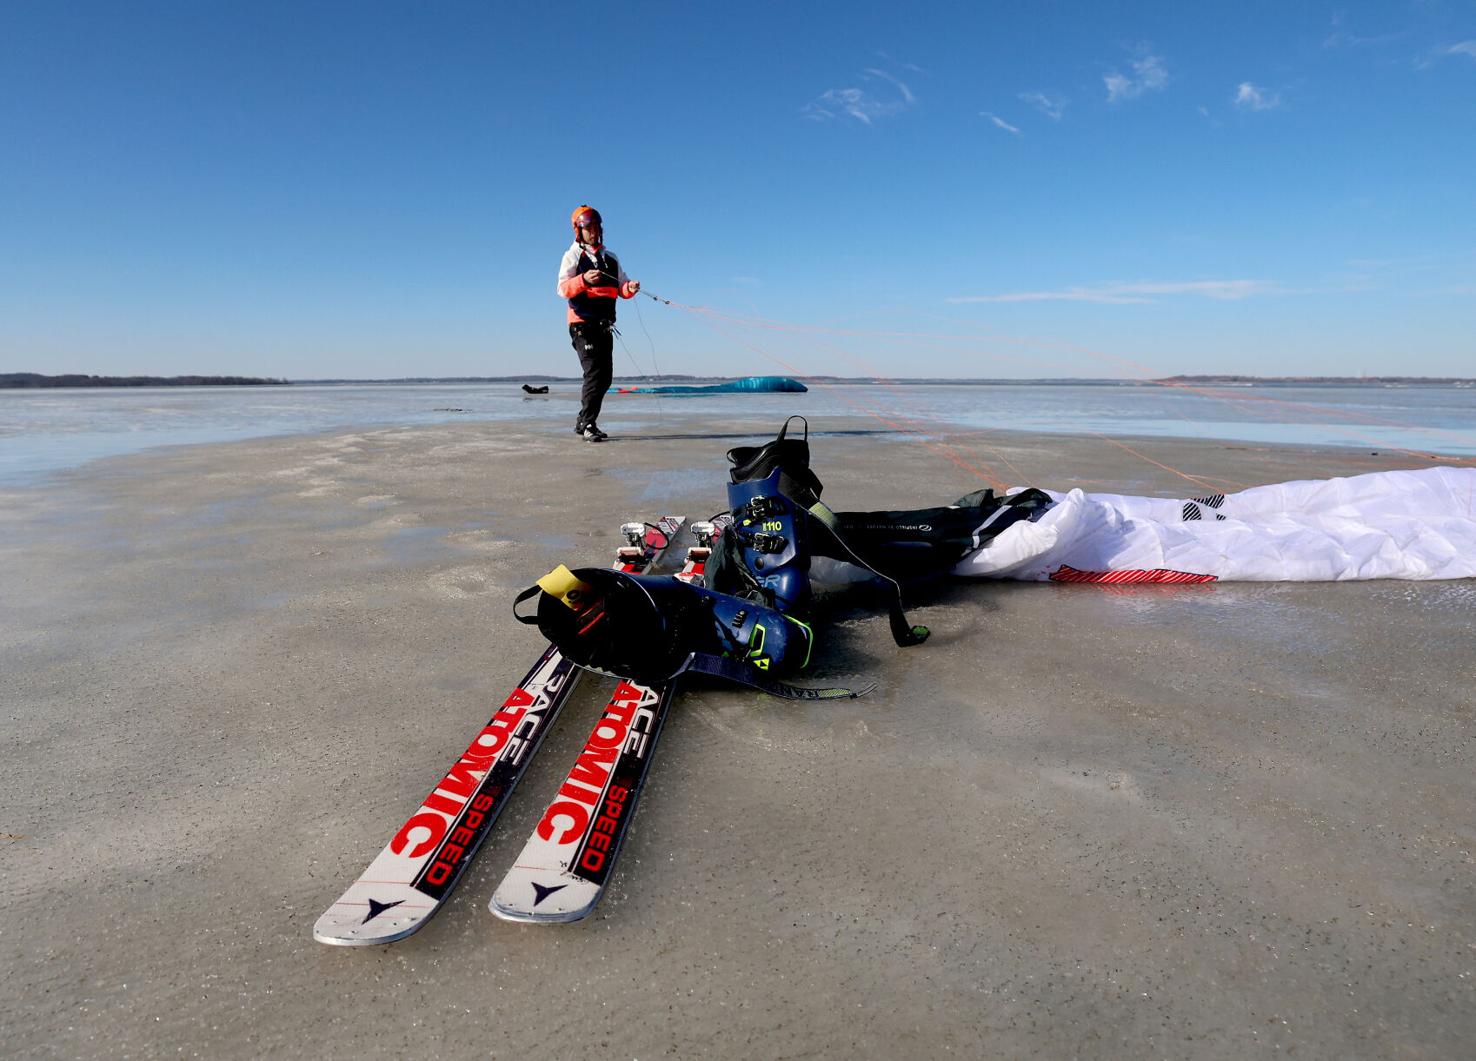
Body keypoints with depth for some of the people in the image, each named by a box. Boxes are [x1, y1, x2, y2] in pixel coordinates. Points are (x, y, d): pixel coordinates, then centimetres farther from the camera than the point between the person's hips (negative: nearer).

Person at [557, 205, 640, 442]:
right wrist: (584, 279, -28)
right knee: (594, 373, -16)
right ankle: (588, 425, -12)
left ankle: (583, 423, 18)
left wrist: (630, 288, -12)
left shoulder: (610, 258, 20)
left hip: (605, 326, 6)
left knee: (605, 377, 6)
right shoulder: (573, 256, 4)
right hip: (583, 324, -6)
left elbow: (622, 287, 12)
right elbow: (563, 289, -10)